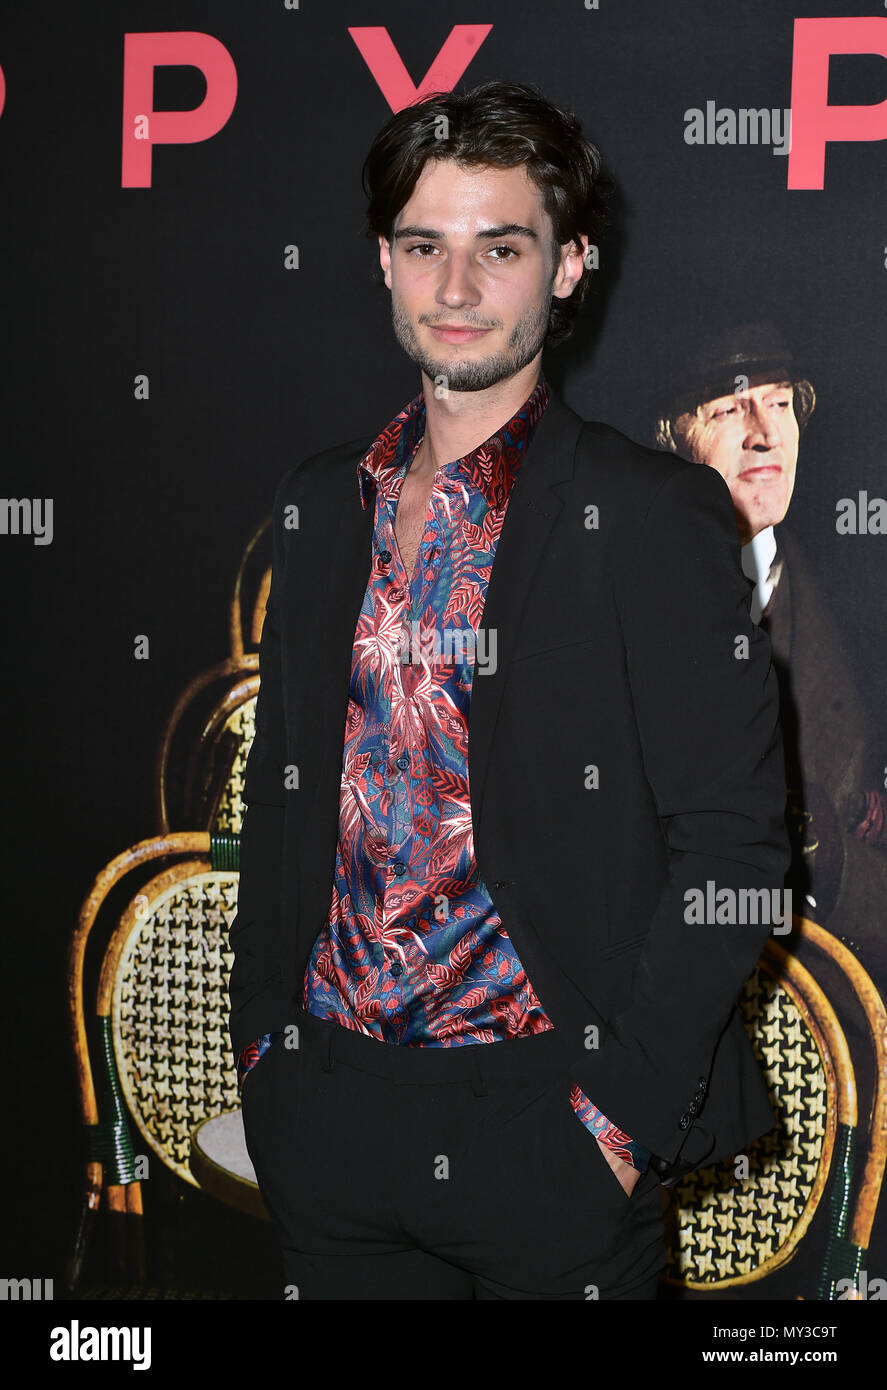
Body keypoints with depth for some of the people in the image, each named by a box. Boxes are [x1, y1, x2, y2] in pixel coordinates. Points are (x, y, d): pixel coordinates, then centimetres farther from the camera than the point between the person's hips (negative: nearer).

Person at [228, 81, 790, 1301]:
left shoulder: (653, 516, -8)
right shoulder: (320, 504, 8)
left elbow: (731, 845, -10)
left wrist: (623, 1112, -14)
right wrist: (261, 1038, 9)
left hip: (546, 1111, -4)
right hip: (324, 1105, 5)